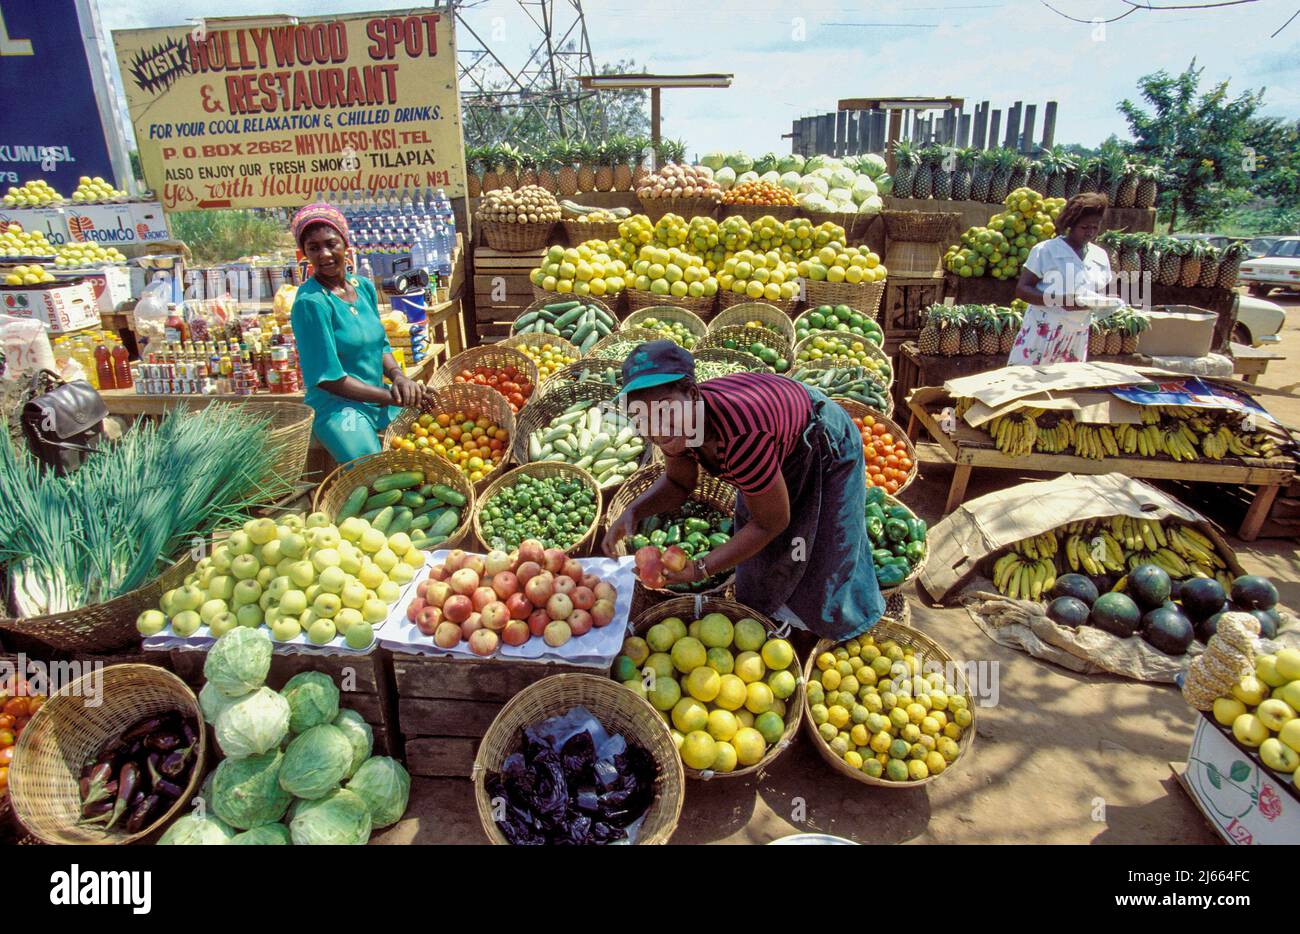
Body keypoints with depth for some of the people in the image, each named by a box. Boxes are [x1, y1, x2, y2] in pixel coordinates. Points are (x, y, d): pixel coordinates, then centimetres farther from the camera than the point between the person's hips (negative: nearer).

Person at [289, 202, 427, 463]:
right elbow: (327, 378, -16)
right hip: (338, 407, -7)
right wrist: (391, 396, -16)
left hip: (381, 400, 8)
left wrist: (399, 378, -6)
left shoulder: (364, 287, 7)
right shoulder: (310, 301, -15)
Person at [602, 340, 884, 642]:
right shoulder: (679, 421, -26)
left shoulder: (741, 438, -48)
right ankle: (767, 606, 56)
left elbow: (771, 523, -32)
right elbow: (678, 483, -6)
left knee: (824, 554, 12)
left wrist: (699, 569, -31)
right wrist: (634, 511, -25)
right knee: (762, 555, 25)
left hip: (826, 449, -6)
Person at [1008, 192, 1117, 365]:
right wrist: (1058, 300, -24)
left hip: (1077, 339, 5)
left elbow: (1103, 294, 19)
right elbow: (1022, 289, -11)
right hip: (1041, 334, -5)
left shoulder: (1100, 257, 11)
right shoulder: (1045, 250, -6)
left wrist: (1105, 304, -5)